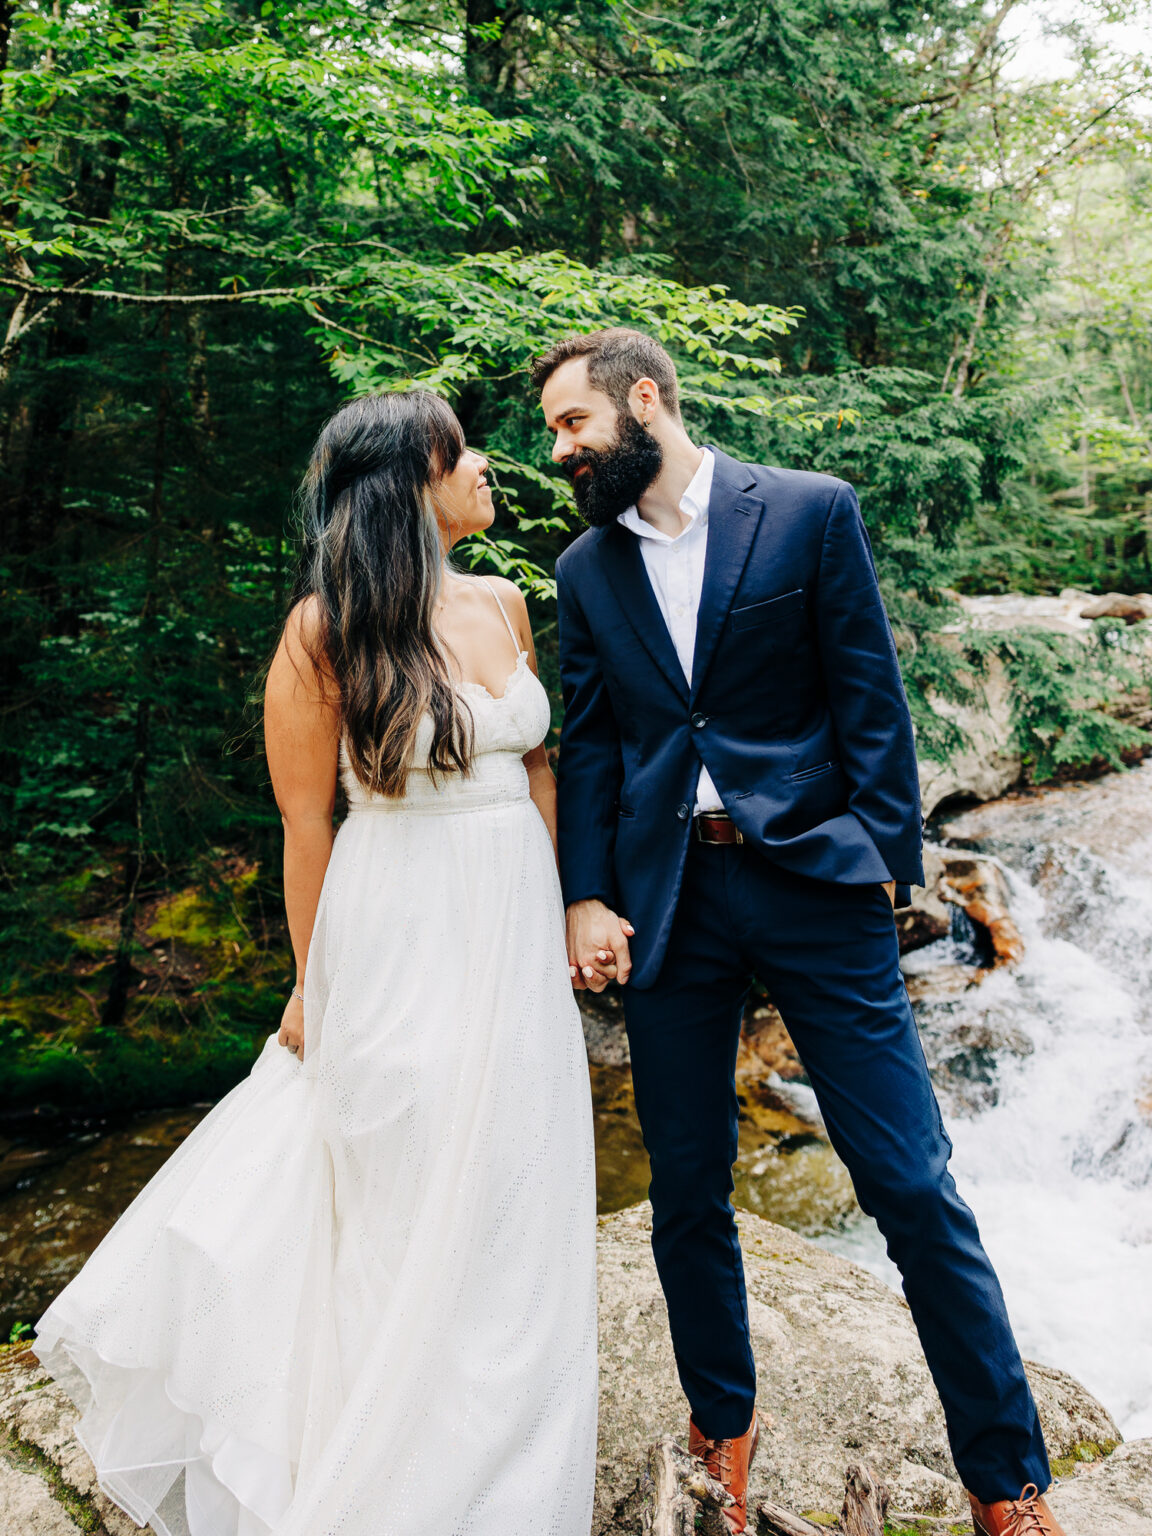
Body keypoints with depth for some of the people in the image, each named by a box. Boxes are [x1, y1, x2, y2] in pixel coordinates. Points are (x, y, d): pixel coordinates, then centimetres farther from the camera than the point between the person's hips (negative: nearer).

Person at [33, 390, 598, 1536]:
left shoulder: (503, 603, 5)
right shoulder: (326, 627, -12)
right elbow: (306, 815, -7)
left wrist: (560, 907, 11)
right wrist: (312, 986, -1)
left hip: (515, 937, 6)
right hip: (395, 948, -6)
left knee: (507, 1216, 17)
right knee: (405, 1215, 9)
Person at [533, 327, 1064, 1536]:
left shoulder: (812, 511, 0)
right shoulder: (586, 569, 10)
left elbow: (870, 700, -1)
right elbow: (588, 746, 9)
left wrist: (885, 857, -8)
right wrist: (585, 900, 0)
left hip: (814, 883, -3)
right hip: (664, 901, 3)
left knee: (913, 1187, 1)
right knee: (687, 1194, 12)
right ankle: (723, 1434, 35)